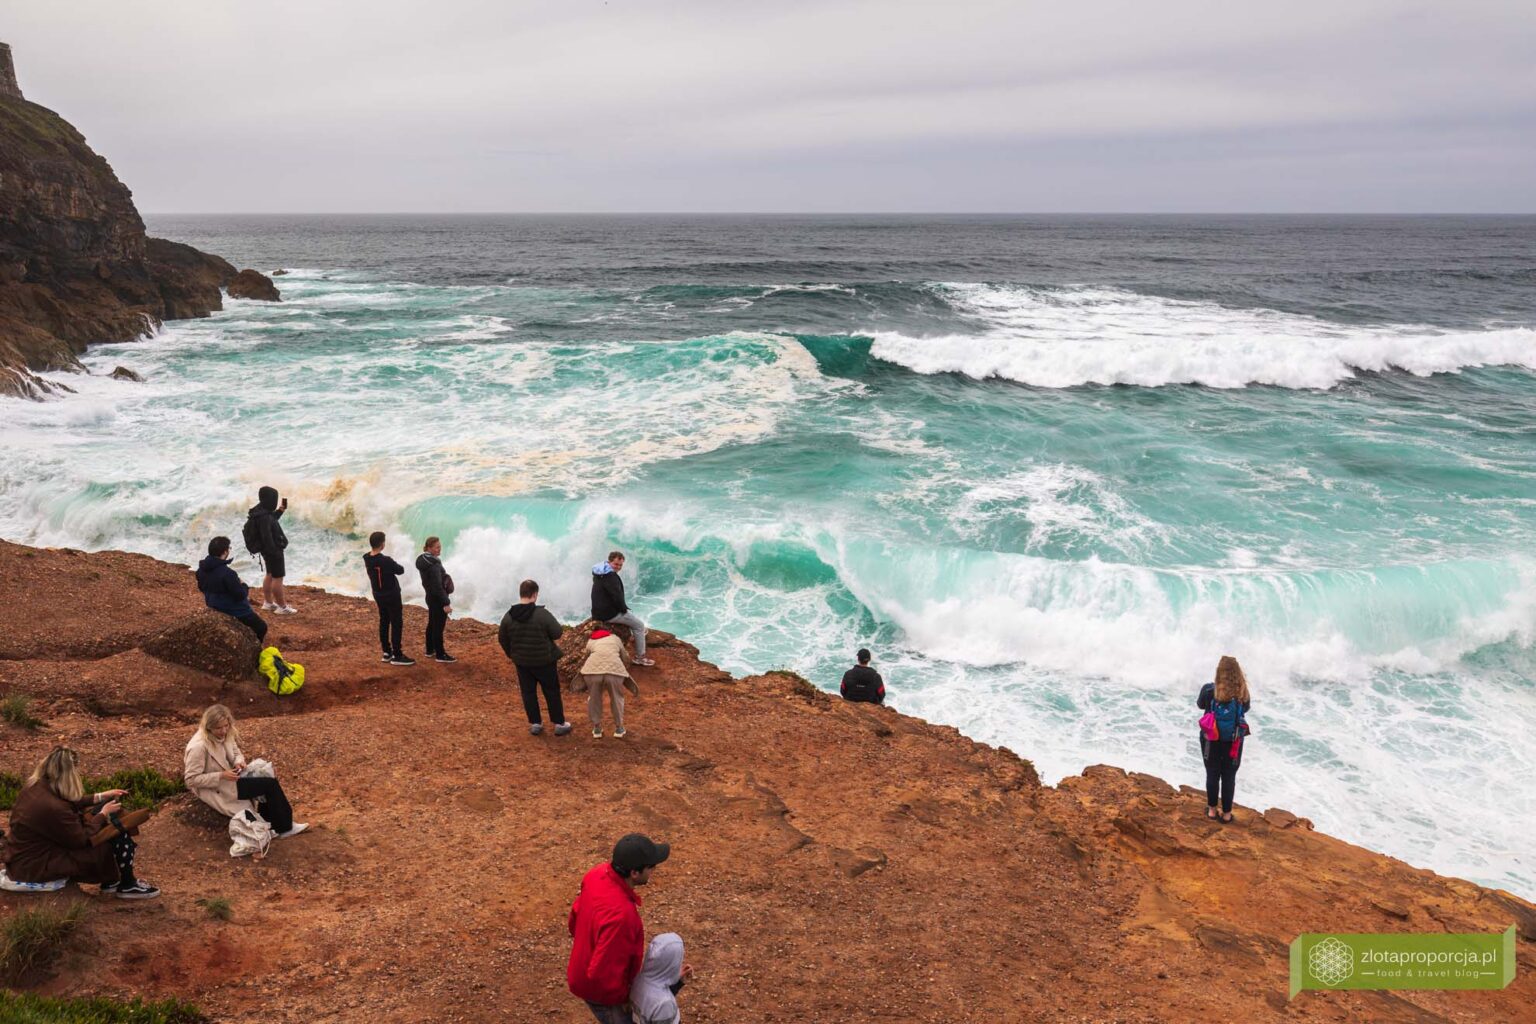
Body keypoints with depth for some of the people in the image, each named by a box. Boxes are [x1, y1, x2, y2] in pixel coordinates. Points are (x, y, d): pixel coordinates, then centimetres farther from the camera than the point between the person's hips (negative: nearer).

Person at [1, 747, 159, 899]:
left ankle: (109, 881, 20)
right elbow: (82, 840, -19)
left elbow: (69, 803, 16)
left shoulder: (35, 786, -4)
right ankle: (127, 886, 15)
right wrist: (103, 813, -5)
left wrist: (101, 797, 15)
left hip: (28, 854, 10)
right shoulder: (53, 808, -33)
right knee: (117, 837, -7)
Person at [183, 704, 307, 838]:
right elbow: (191, 779, -23)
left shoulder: (226, 734, -4)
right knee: (270, 784, -14)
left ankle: (270, 824, 3)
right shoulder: (198, 747, -28)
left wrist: (239, 762, -10)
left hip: (229, 777, 8)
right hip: (216, 789, -8)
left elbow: (236, 753, 13)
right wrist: (221, 776, -27)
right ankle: (285, 827, -1)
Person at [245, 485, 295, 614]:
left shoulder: (261, 511, 2)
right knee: (278, 578, -2)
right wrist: (275, 553, -22)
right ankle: (282, 607, 4)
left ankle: (268, 603, 30)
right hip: (273, 550, -10)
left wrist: (280, 510, 13)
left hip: (268, 550, 10)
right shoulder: (263, 517, -30)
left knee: (270, 575, 21)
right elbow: (267, 538, -29)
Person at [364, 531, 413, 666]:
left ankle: (387, 652, 21)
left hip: (378, 595, 8)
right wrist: (395, 565, 7)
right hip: (391, 595, -8)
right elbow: (401, 571, -12)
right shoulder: (386, 561, -27)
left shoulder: (367, 559, -4)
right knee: (397, 623, -1)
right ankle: (397, 656, 0)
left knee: (384, 622, 15)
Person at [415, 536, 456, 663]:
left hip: (430, 596, 10)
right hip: (437, 599, -10)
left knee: (432, 624, 20)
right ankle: (440, 655, 7)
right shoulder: (434, 565, -24)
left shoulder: (423, 561, 6)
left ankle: (430, 650, 33)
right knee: (439, 627, -1)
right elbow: (438, 586, -26)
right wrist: (446, 603, -23)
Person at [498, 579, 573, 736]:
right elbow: (557, 633, -15)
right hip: (545, 661, -3)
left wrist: (511, 654, 19)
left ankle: (535, 724, 20)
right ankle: (559, 724, 17)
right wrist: (560, 627, 8)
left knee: (528, 692, 15)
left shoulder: (508, 616, -6)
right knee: (552, 692, 10)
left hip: (522, 662, 3)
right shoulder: (542, 614, -21)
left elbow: (502, 639, 4)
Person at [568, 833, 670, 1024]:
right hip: (602, 990, -7)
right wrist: (622, 997, -16)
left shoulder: (598, 874, -16)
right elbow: (601, 973, -34)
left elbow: (574, 920, 1)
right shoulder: (620, 913, -42)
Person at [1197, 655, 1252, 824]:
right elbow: (1245, 708, 4)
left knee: (1212, 775, 16)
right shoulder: (1242, 693, -17)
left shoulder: (1209, 690, -20)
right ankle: (1226, 813, 24)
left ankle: (1211, 809, 29)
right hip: (1233, 742, 1)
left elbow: (1200, 705, 0)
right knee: (1229, 777, 14)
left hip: (1211, 740, -1)